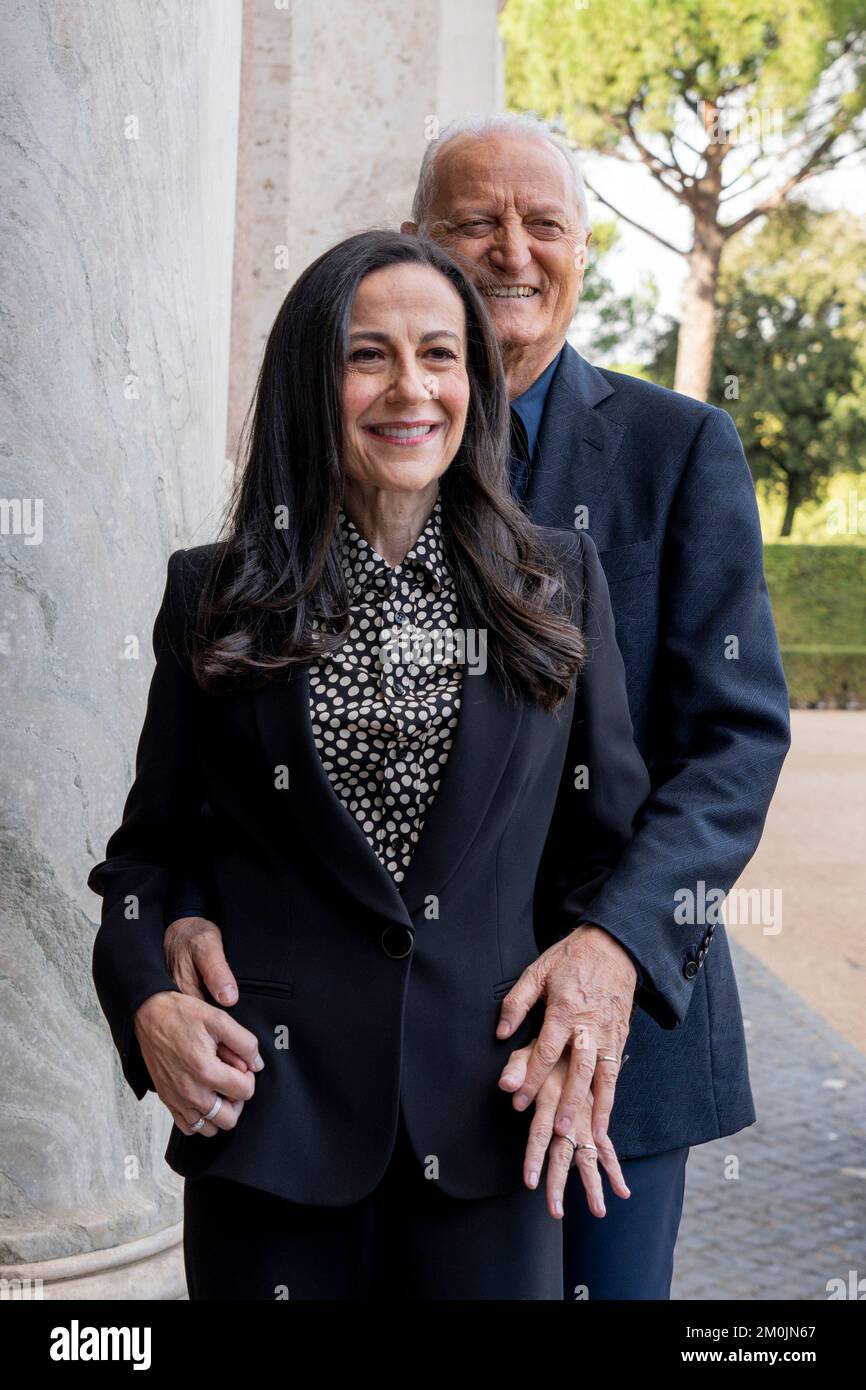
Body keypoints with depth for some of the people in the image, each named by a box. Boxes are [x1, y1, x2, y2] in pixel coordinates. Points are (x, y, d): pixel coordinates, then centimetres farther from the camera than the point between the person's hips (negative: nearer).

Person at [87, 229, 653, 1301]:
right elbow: (148, 850, 8)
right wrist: (145, 1001, -10)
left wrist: (593, 998, -5)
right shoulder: (215, 597, 4)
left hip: (492, 1121, 1)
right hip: (271, 1113, 0)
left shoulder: (560, 581, 6)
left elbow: (610, 832, 9)